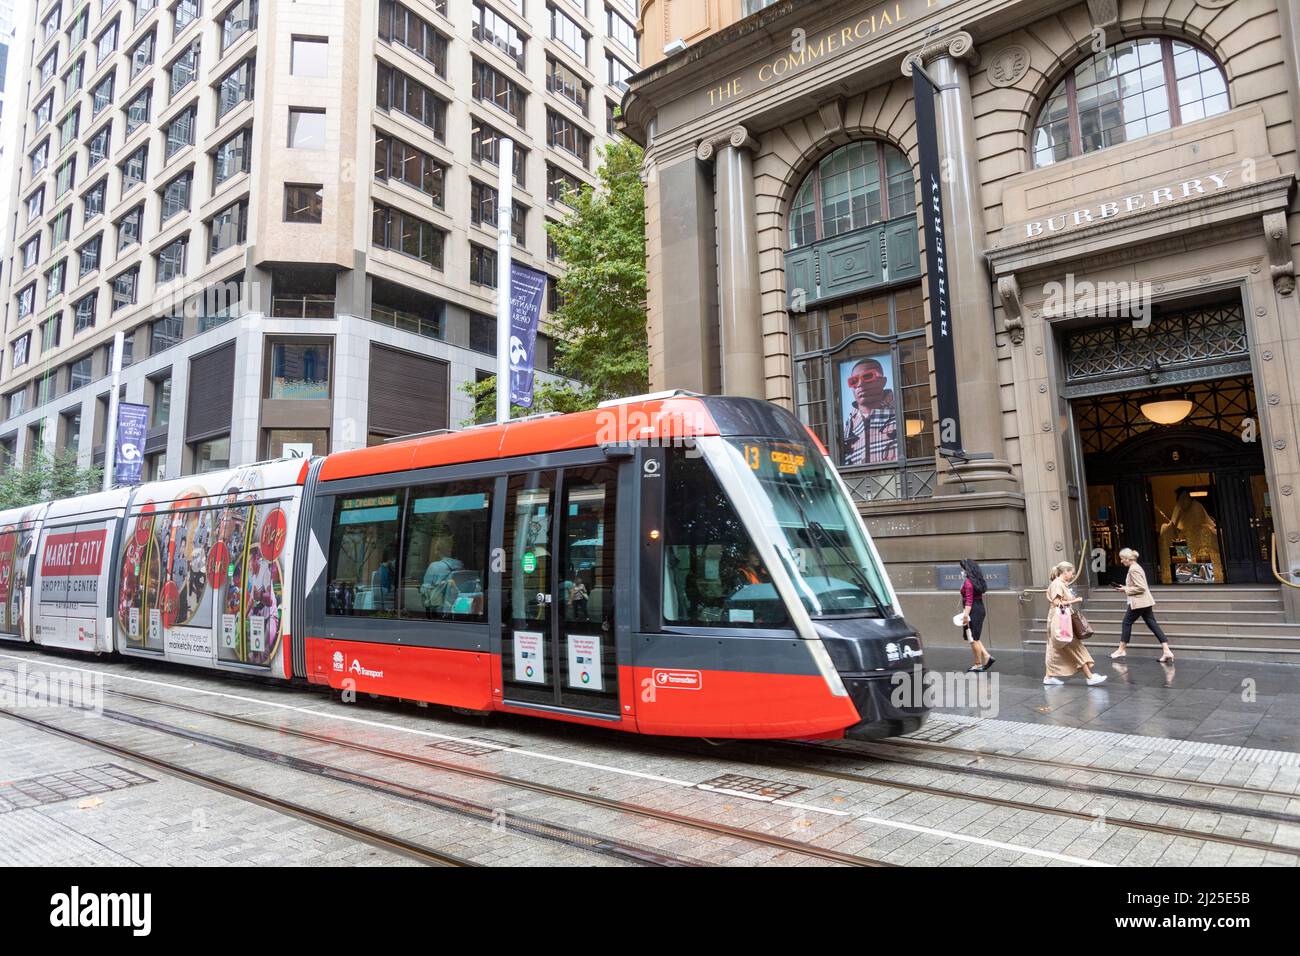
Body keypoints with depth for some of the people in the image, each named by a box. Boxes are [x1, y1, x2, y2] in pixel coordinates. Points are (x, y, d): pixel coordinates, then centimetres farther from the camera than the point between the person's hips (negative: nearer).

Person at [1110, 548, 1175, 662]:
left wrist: (1126, 589, -13)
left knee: (1127, 622, 2)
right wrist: (1125, 587, 13)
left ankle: (1122, 650, 12)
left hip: (1139, 602, -10)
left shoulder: (1133, 569, -17)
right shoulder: (1136, 567, 15)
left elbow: (1140, 588, -22)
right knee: (1152, 624, 6)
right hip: (1145, 602, 10)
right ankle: (1167, 651, 0)